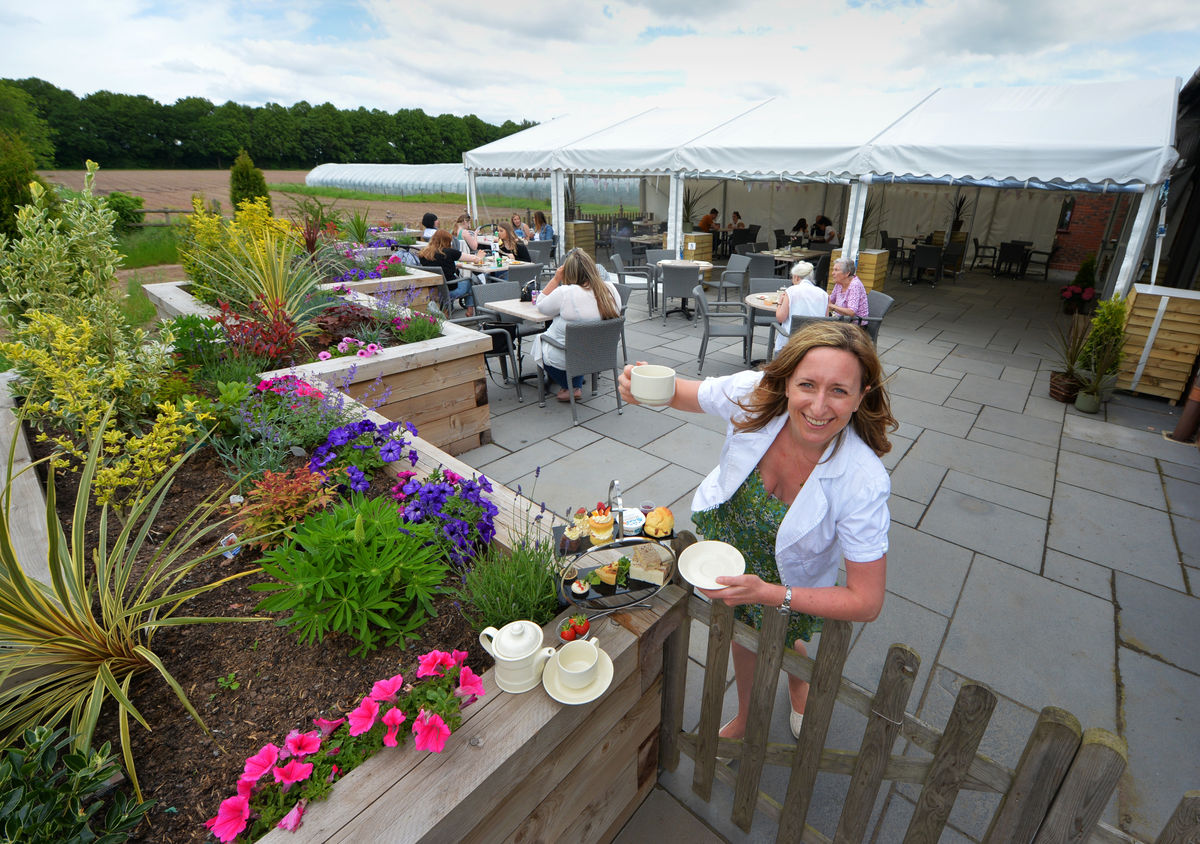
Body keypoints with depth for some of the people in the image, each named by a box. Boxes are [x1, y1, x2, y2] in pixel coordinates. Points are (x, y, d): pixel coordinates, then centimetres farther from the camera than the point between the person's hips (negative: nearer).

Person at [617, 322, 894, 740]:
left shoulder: (864, 482, -37)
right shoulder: (754, 393, -32)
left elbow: (867, 602, -28)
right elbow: (683, 393, -11)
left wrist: (769, 594, -37)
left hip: (790, 581, -2)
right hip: (724, 530, 3)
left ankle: (798, 679, 65)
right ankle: (745, 716, 59)